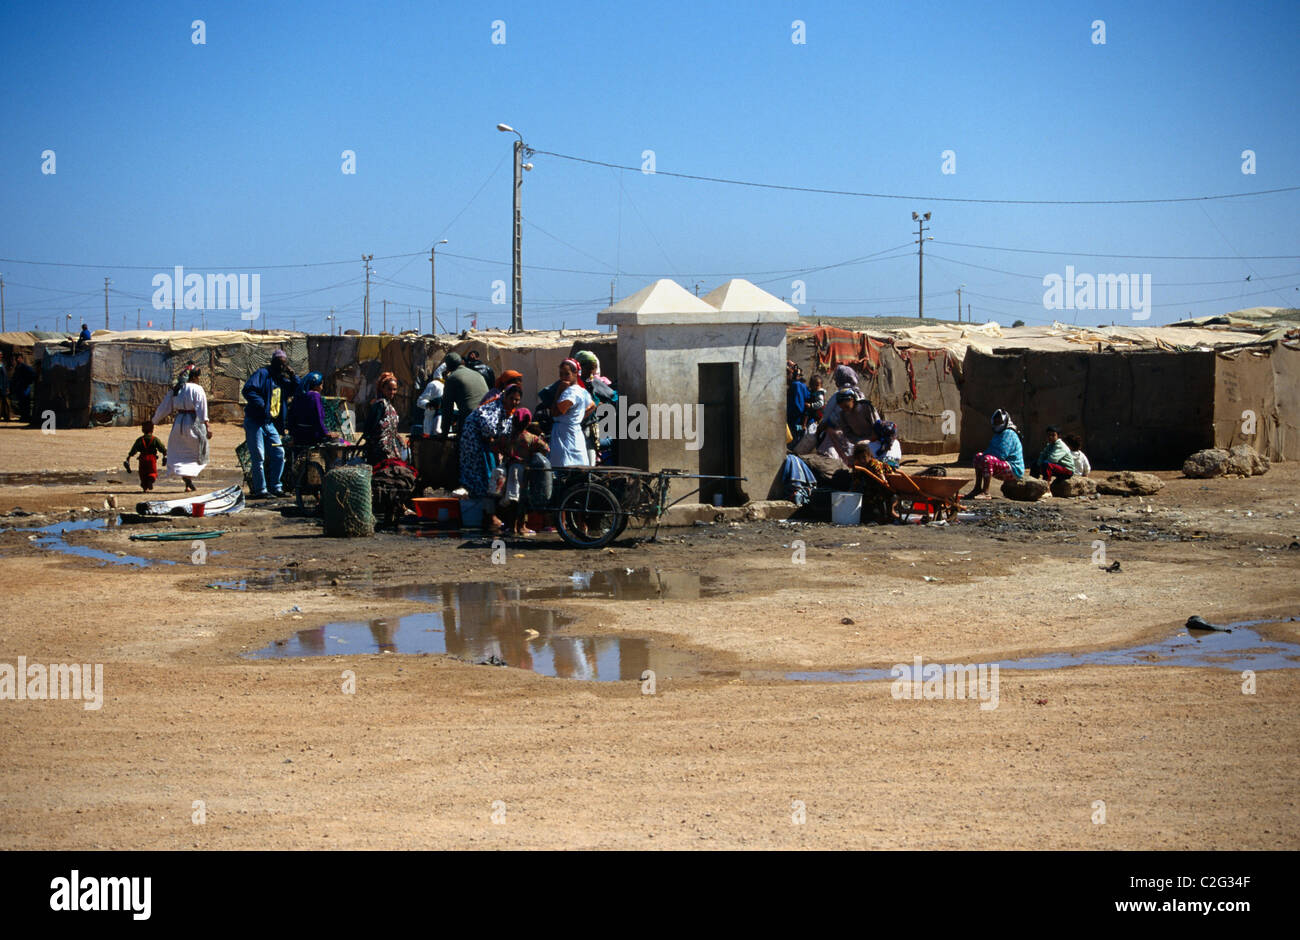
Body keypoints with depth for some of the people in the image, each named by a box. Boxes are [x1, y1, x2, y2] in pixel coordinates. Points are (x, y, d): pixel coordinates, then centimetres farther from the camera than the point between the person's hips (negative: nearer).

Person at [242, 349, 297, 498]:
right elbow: (248, 390, -18)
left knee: (279, 453, 4)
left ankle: (274, 486, 13)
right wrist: (261, 405, -23)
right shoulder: (262, 374, -7)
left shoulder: (282, 380, 16)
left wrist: (292, 377, 4)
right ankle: (260, 490, -3)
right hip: (255, 422, -7)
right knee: (259, 457, -6)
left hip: (270, 423, 7)